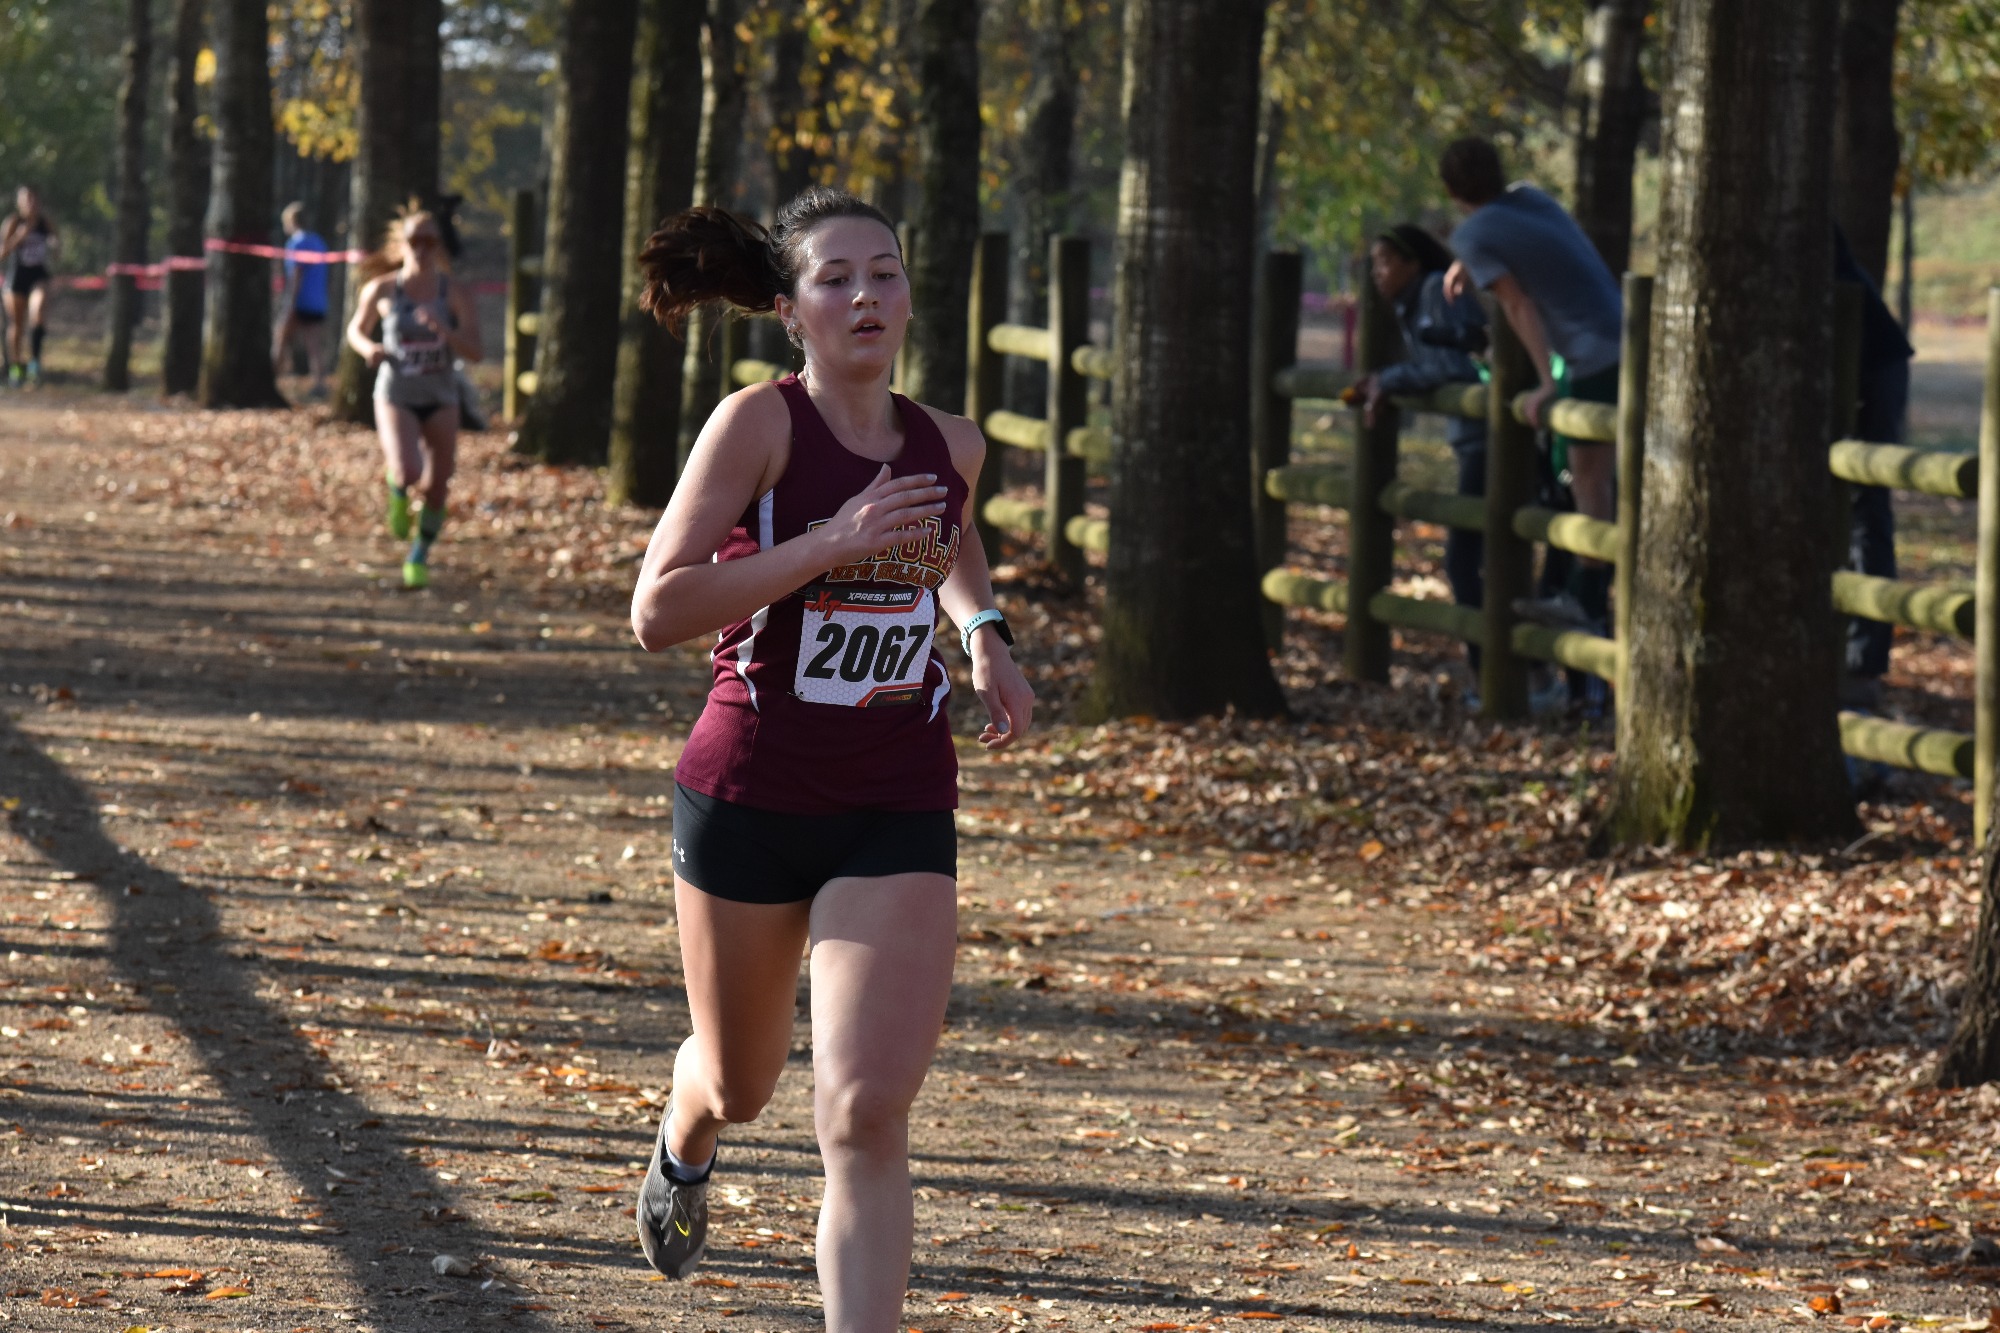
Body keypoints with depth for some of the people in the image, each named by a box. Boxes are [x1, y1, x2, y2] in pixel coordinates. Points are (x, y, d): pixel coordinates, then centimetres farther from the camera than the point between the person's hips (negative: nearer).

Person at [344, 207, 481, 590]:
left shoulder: (455, 293, -6)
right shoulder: (382, 290, -6)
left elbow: (475, 351, -10)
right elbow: (356, 329, 11)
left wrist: (443, 328, -27)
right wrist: (368, 349, -12)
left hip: (440, 400, 2)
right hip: (395, 396, -2)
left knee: (436, 488, 5)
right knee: (408, 473, -24)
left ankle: (419, 557, 30)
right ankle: (398, 490, 15)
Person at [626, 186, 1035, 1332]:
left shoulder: (951, 446, 3)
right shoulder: (759, 426, -12)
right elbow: (657, 611, -21)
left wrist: (985, 633, 9)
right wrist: (827, 544, -27)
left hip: (899, 814, 2)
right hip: (750, 797, -2)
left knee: (867, 1115, -13)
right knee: (740, 1085, 20)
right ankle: (685, 1148, 57)